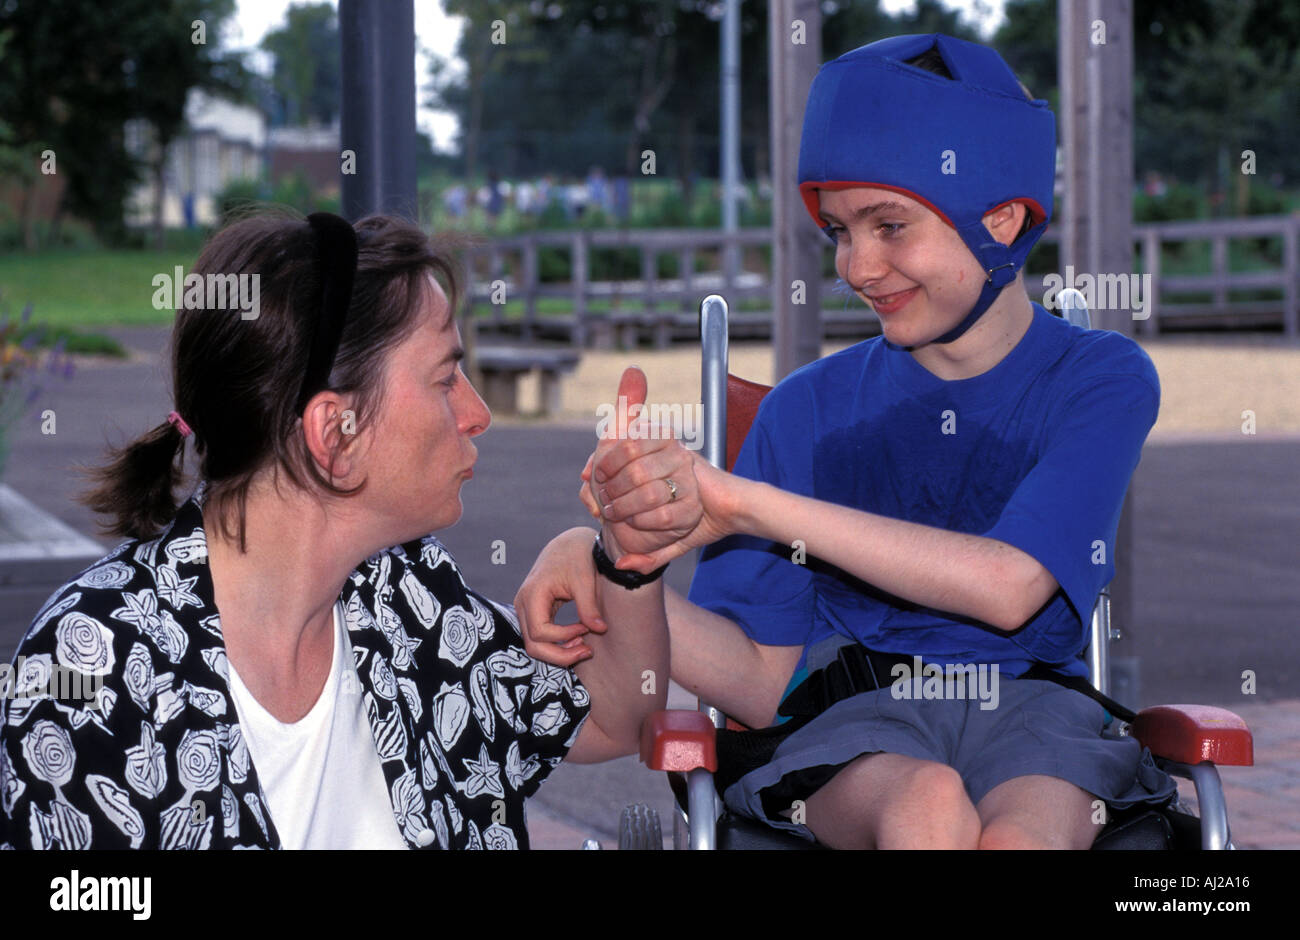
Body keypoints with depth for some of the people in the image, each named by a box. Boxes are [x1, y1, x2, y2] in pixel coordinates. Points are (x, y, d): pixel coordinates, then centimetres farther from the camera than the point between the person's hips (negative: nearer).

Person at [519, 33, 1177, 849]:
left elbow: (1009, 586, -14)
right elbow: (765, 679, 5)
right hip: (849, 718, 1)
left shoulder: (1102, 378, 4)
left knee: (1021, 835, -37)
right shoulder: (810, 408, 9)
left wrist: (749, 503, -15)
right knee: (927, 806, -36)